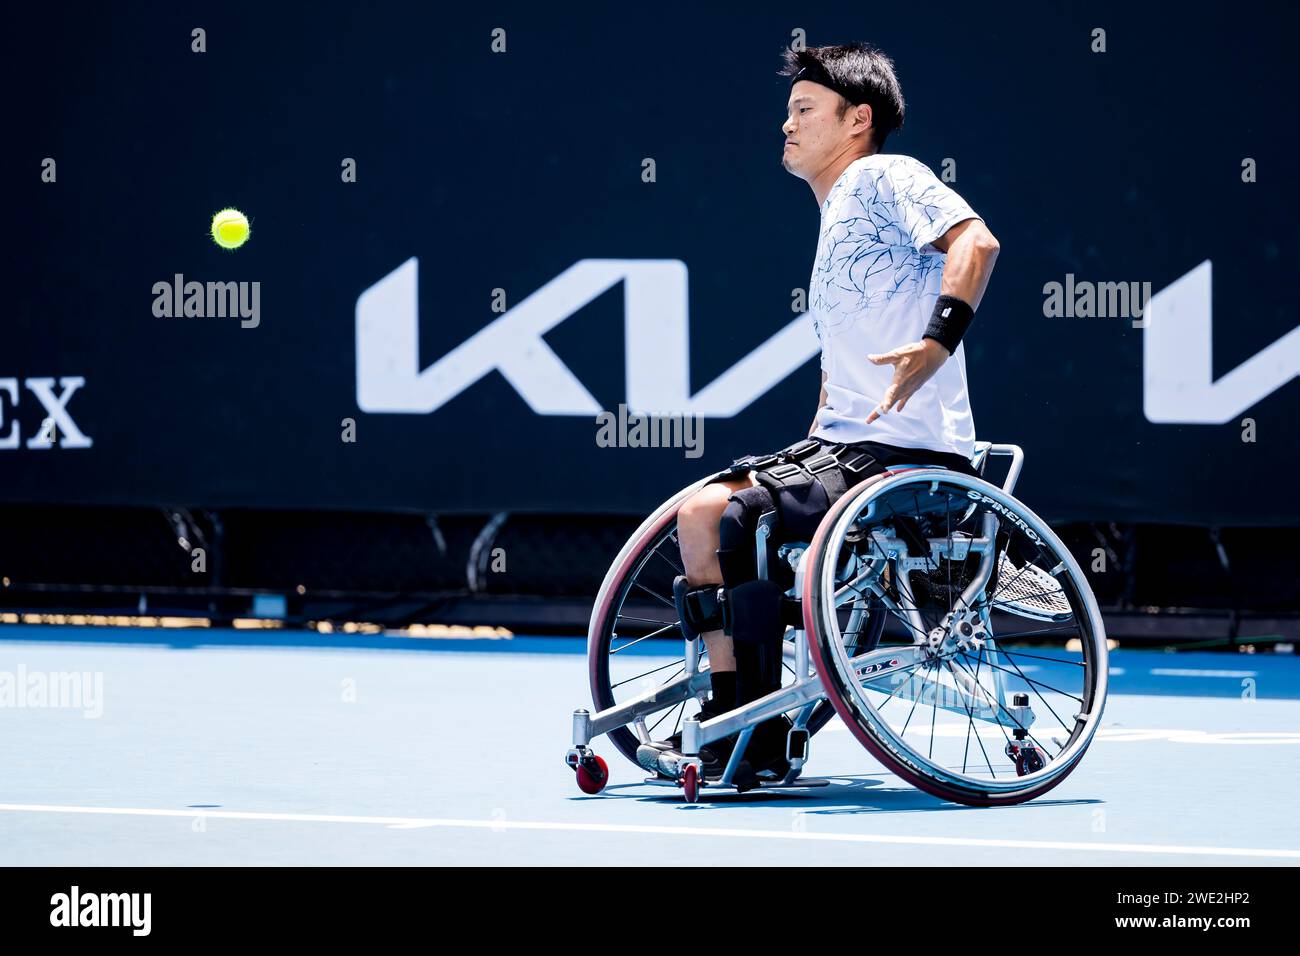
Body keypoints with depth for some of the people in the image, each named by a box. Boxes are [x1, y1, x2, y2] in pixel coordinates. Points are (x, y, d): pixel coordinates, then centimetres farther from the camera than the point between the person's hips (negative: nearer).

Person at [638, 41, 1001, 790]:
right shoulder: (835, 221, 24)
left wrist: (938, 341, -33)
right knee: (700, 511, 1)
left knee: (740, 519, -21)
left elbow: (977, 241, -23)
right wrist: (815, 444, 21)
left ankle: (761, 742, -13)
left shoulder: (885, 176, -5)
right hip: (843, 446, 10)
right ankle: (726, 712, 1)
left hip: (910, 452, -10)